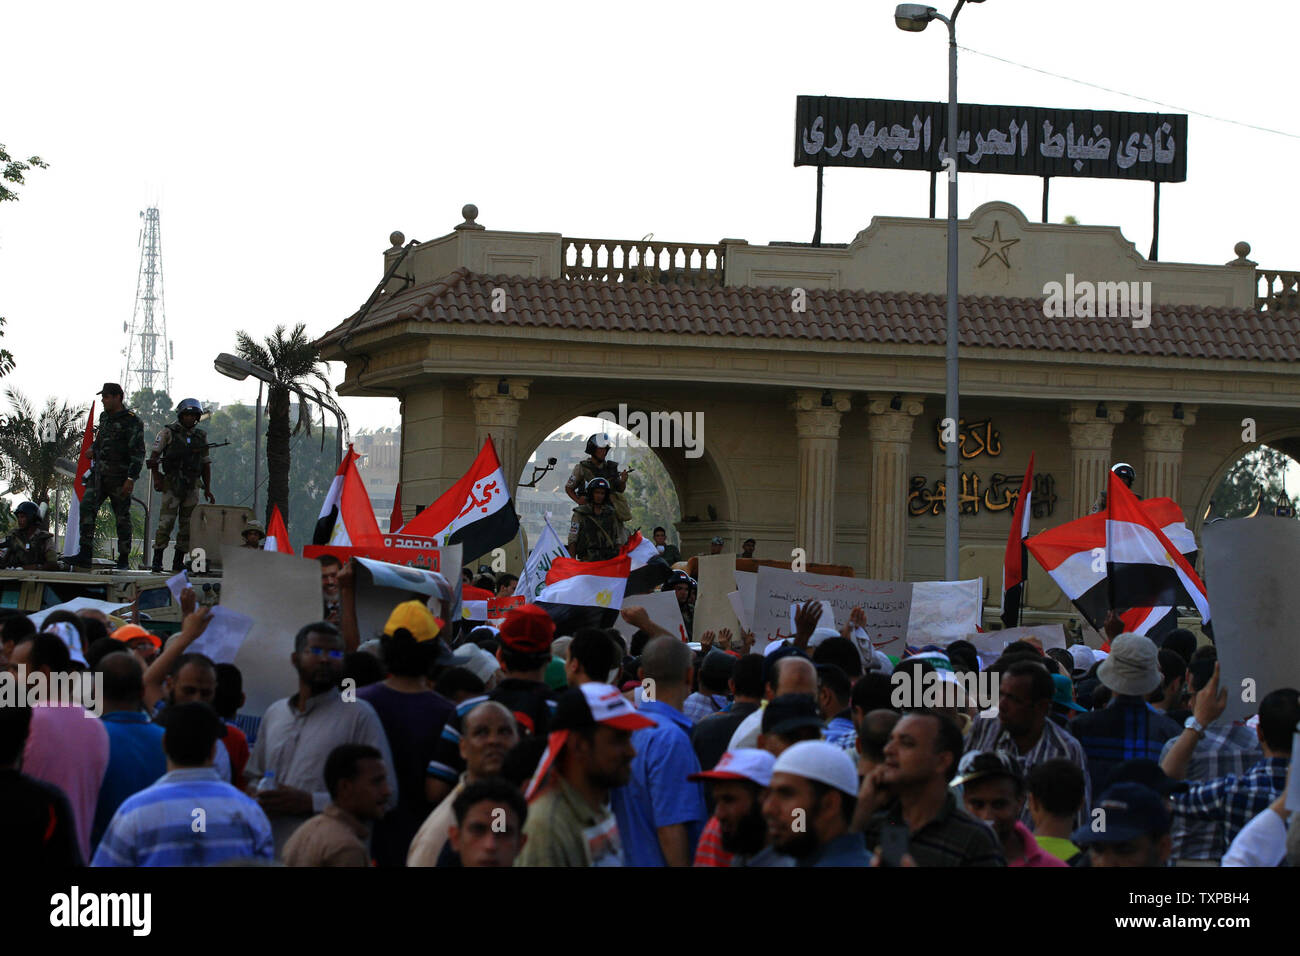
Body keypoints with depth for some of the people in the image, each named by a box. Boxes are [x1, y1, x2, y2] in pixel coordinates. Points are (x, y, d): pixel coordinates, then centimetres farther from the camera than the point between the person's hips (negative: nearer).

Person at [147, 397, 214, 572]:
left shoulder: (201, 436, 14)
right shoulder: (168, 433, 1)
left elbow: (206, 464, 19)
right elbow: (154, 457, -1)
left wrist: (207, 489, 14)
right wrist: (156, 477, -15)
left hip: (192, 486, 5)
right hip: (172, 484, -5)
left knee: (188, 525, 4)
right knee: (166, 522, -12)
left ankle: (179, 561, 11)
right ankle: (157, 560, -9)